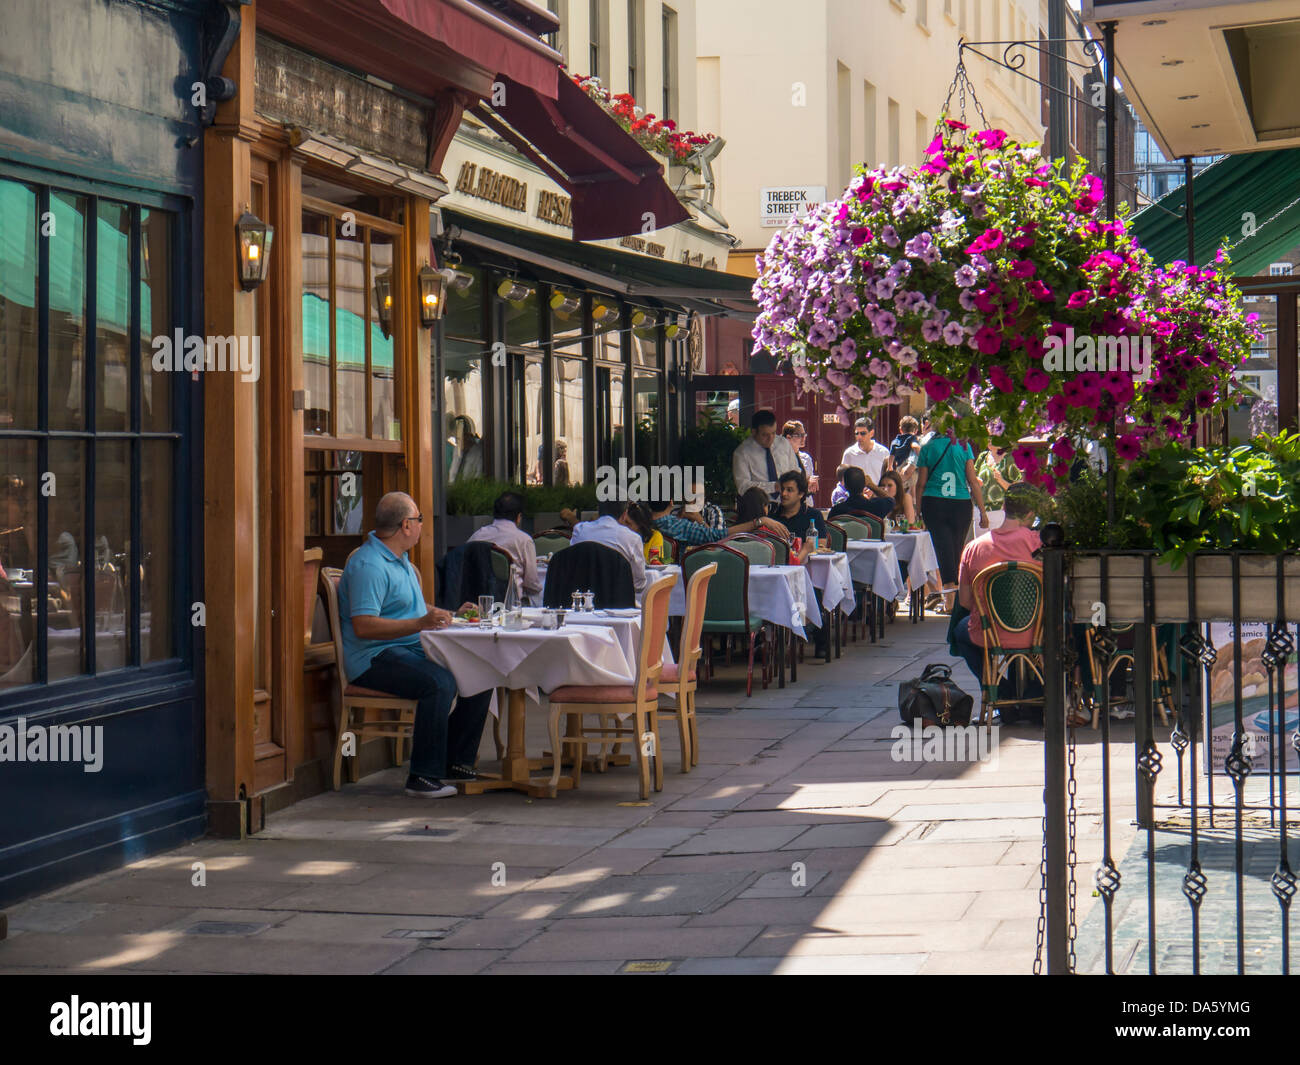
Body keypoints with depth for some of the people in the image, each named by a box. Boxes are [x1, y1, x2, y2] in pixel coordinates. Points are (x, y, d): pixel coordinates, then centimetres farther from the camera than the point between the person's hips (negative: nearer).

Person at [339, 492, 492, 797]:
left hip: (413, 649, 10)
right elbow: (363, 626, -25)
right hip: (375, 658, -10)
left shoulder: (400, 560, 20)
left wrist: (449, 615, 20)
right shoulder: (369, 565, -15)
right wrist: (421, 623, -30)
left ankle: (457, 761, 4)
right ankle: (423, 777, -28)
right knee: (439, 682, -34)